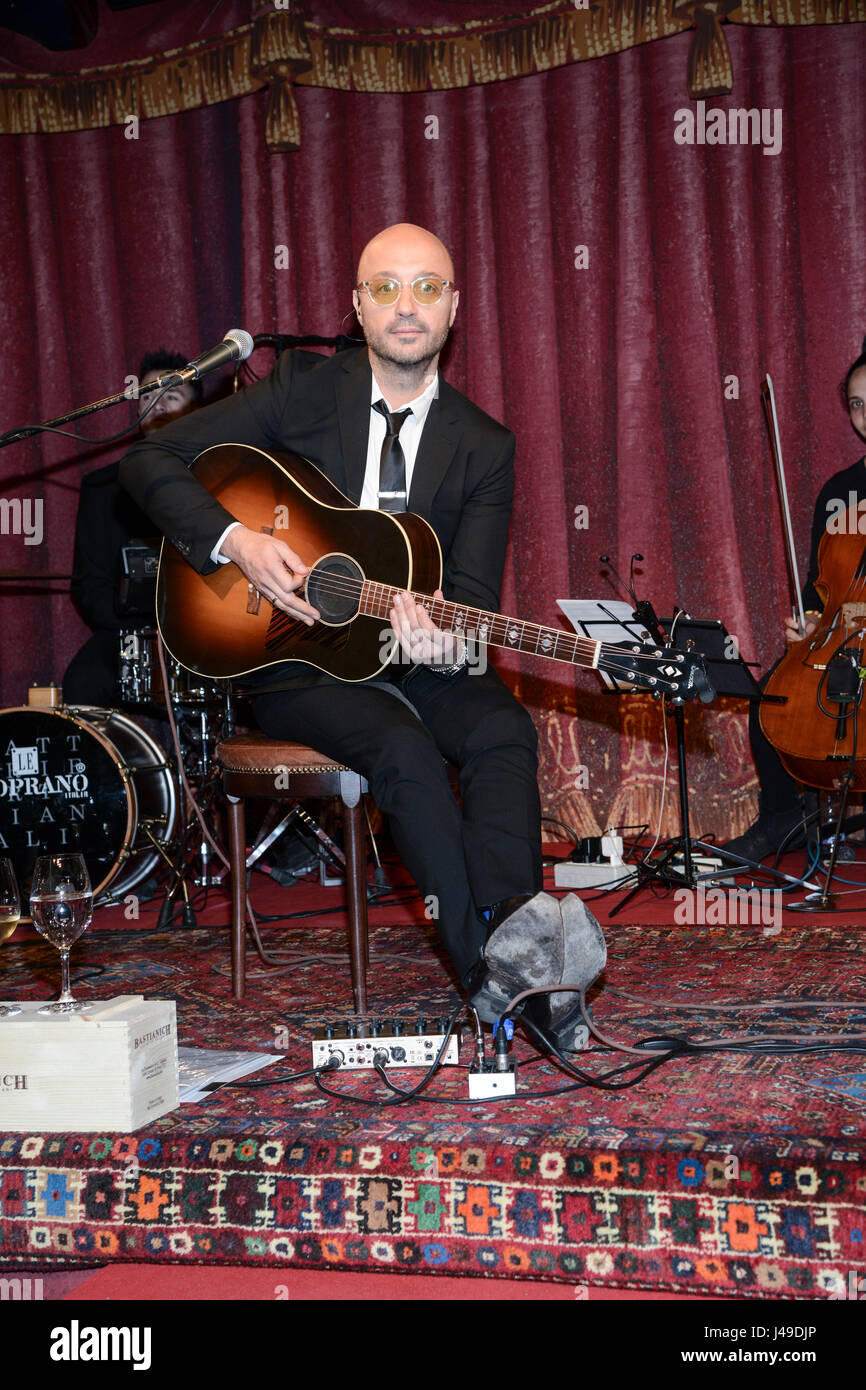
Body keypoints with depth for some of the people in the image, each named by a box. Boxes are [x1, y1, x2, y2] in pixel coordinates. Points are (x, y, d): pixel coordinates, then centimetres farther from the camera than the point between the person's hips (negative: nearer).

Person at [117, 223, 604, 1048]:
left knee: (503, 727, -28)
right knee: (403, 744, -31)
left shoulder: (483, 447, 5)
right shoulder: (302, 391, 0)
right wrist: (236, 541, -16)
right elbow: (151, 461, 0)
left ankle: (504, 923, -47)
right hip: (295, 662, -3)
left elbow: (471, 592, -2)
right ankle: (496, 968, -37)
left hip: (416, 665, 3)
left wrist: (446, 638, -27)